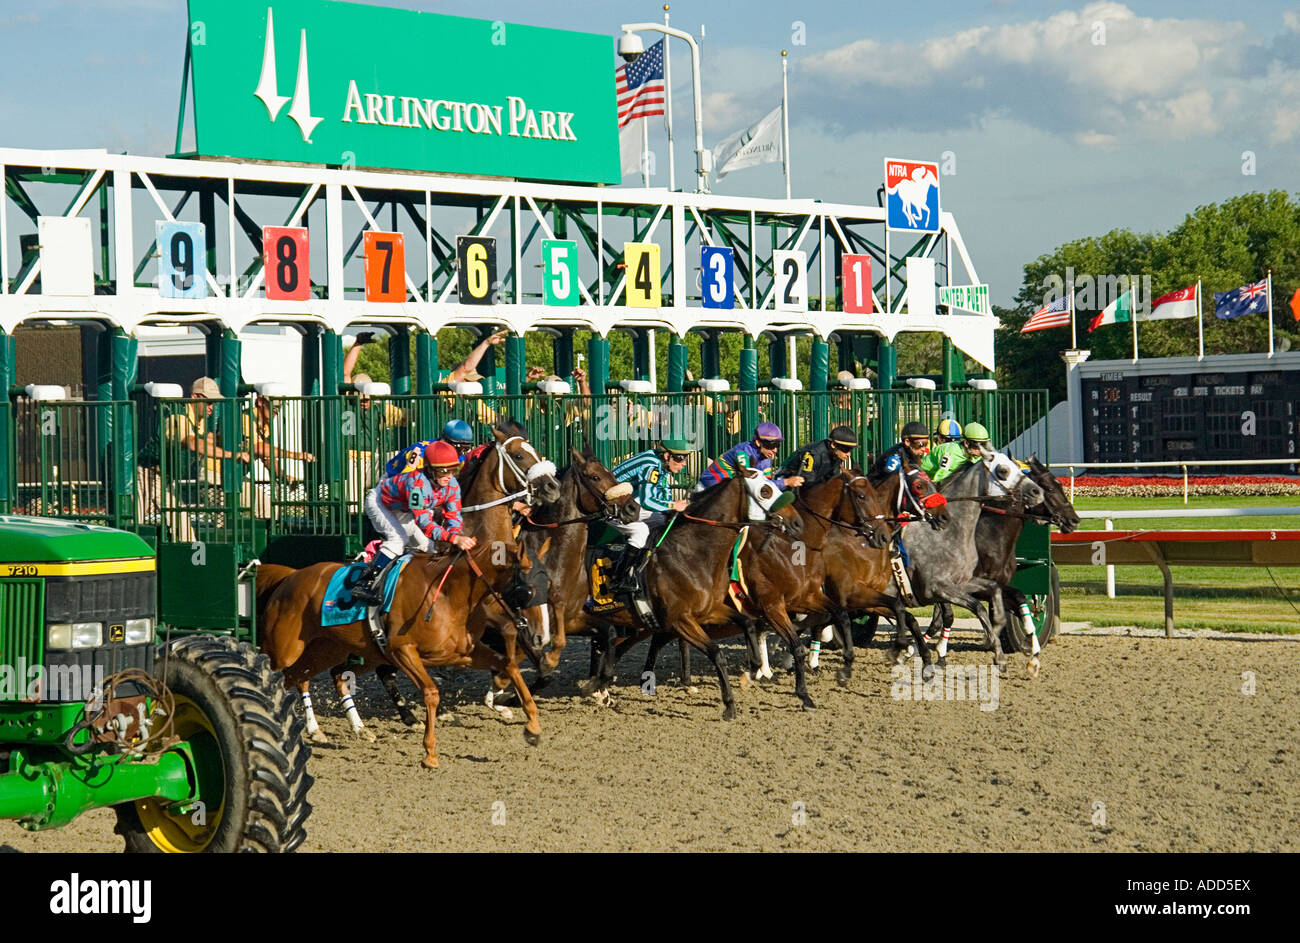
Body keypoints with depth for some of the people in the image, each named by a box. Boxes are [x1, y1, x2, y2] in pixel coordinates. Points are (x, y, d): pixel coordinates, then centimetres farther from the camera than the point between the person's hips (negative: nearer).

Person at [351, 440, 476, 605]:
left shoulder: (451, 484, -23)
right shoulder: (417, 482, -44)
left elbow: (454, 517, -21)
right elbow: (424, 523, -50)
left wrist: (456, 535, -44)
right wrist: (454, 539, -59)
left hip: (403, 511, 8)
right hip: (380, 502, -8)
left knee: (427, 545, 2)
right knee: (399, 537, -28)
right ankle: (365, 583, -30)